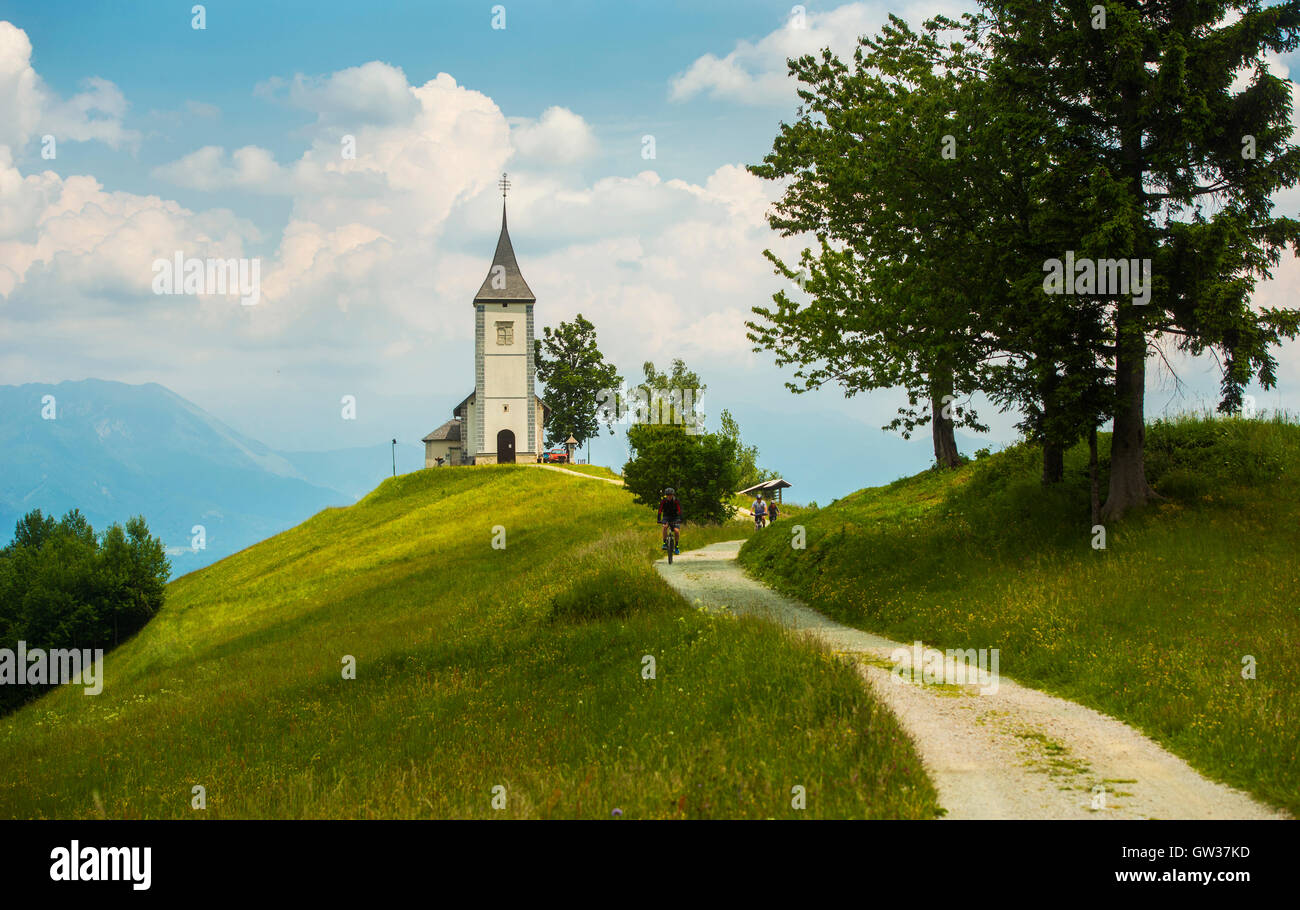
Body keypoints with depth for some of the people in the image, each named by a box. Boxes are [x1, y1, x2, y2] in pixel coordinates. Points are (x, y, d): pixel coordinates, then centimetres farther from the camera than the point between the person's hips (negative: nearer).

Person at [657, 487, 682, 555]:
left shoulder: (676, 501, -18)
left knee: (676, 531, -21)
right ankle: (665, 543, -19)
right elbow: (660, 511, -19)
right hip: (666, 517, 1)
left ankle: (676, 546, -1)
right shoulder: (663, 501, -15)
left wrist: (680, 520, -38)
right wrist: (659, 520, -32)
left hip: (675, 517, -1)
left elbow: (679, 511, -23)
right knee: (665, 526, -31)